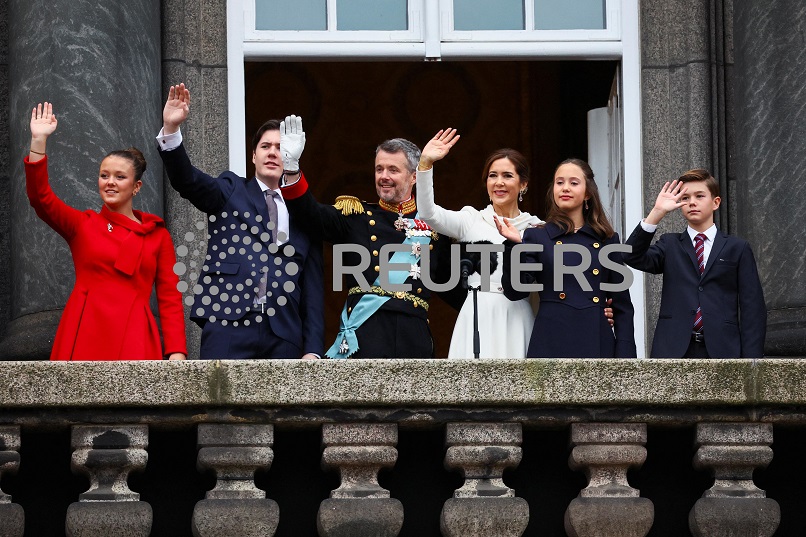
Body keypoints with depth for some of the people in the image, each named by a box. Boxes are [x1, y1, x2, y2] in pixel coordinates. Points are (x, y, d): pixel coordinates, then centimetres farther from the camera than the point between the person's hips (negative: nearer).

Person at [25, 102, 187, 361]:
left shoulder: (157, 234, 12)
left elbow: (170, 298, 8)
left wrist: (177, 353, -5)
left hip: (135, 341, 0)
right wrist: (39, 140, -10)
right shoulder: (81, 225, 14)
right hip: (85, 337, 0)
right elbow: (40, 197, -2)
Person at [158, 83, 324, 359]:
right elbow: (187, 180, -6)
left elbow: (313, 288, 14)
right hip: (228, 326, -2)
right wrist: (171, 129, -23)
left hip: (283, 336, 2)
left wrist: (312, 349, 7)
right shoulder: (231, 192, 13)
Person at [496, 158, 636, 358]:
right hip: (551, 343, -1)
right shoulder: (536, 236, 8)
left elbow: (622, 306, 10)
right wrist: (514, 245, -13)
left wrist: (624, 355, 0)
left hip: (597, 342, 1)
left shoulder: (607, 240, 11)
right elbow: (515, 291, -2)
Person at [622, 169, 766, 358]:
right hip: (674, 351, 1)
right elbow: (633, 257, -6)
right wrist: (657, 213, -13)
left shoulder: (737, 248, 9)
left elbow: (752, 308, 4)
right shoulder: (670, 245, 14)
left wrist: (751, 358, -5)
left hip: (722, 350, 0)